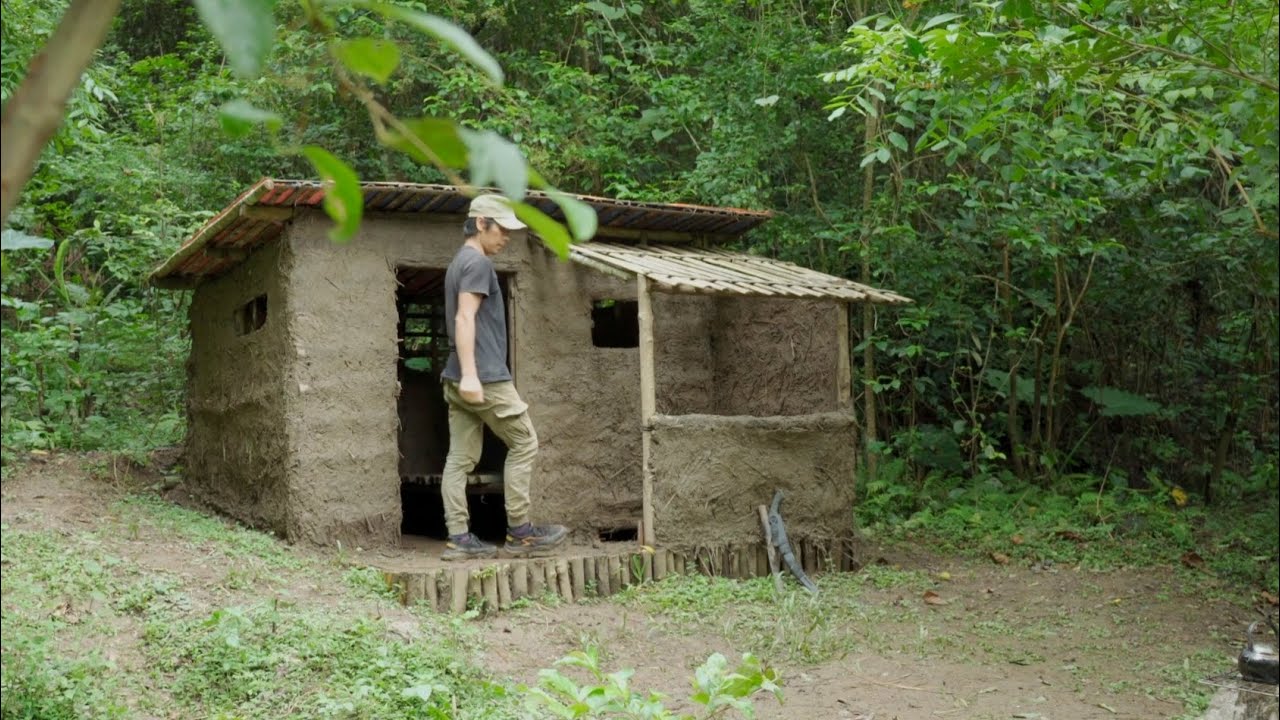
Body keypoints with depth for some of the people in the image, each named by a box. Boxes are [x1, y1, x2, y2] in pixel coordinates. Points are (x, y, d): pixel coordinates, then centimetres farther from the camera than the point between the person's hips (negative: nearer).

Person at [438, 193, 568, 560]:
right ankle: (519, 533, 5)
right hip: (485, 378, -9)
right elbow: (465, 318, -19)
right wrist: (470, 373, -26)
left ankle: (458, 539, 3)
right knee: (524, 444, 1)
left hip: (459, 380, 9)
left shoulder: (459, 262, 21)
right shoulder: (478, 262, -9)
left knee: (460, 458, 4)